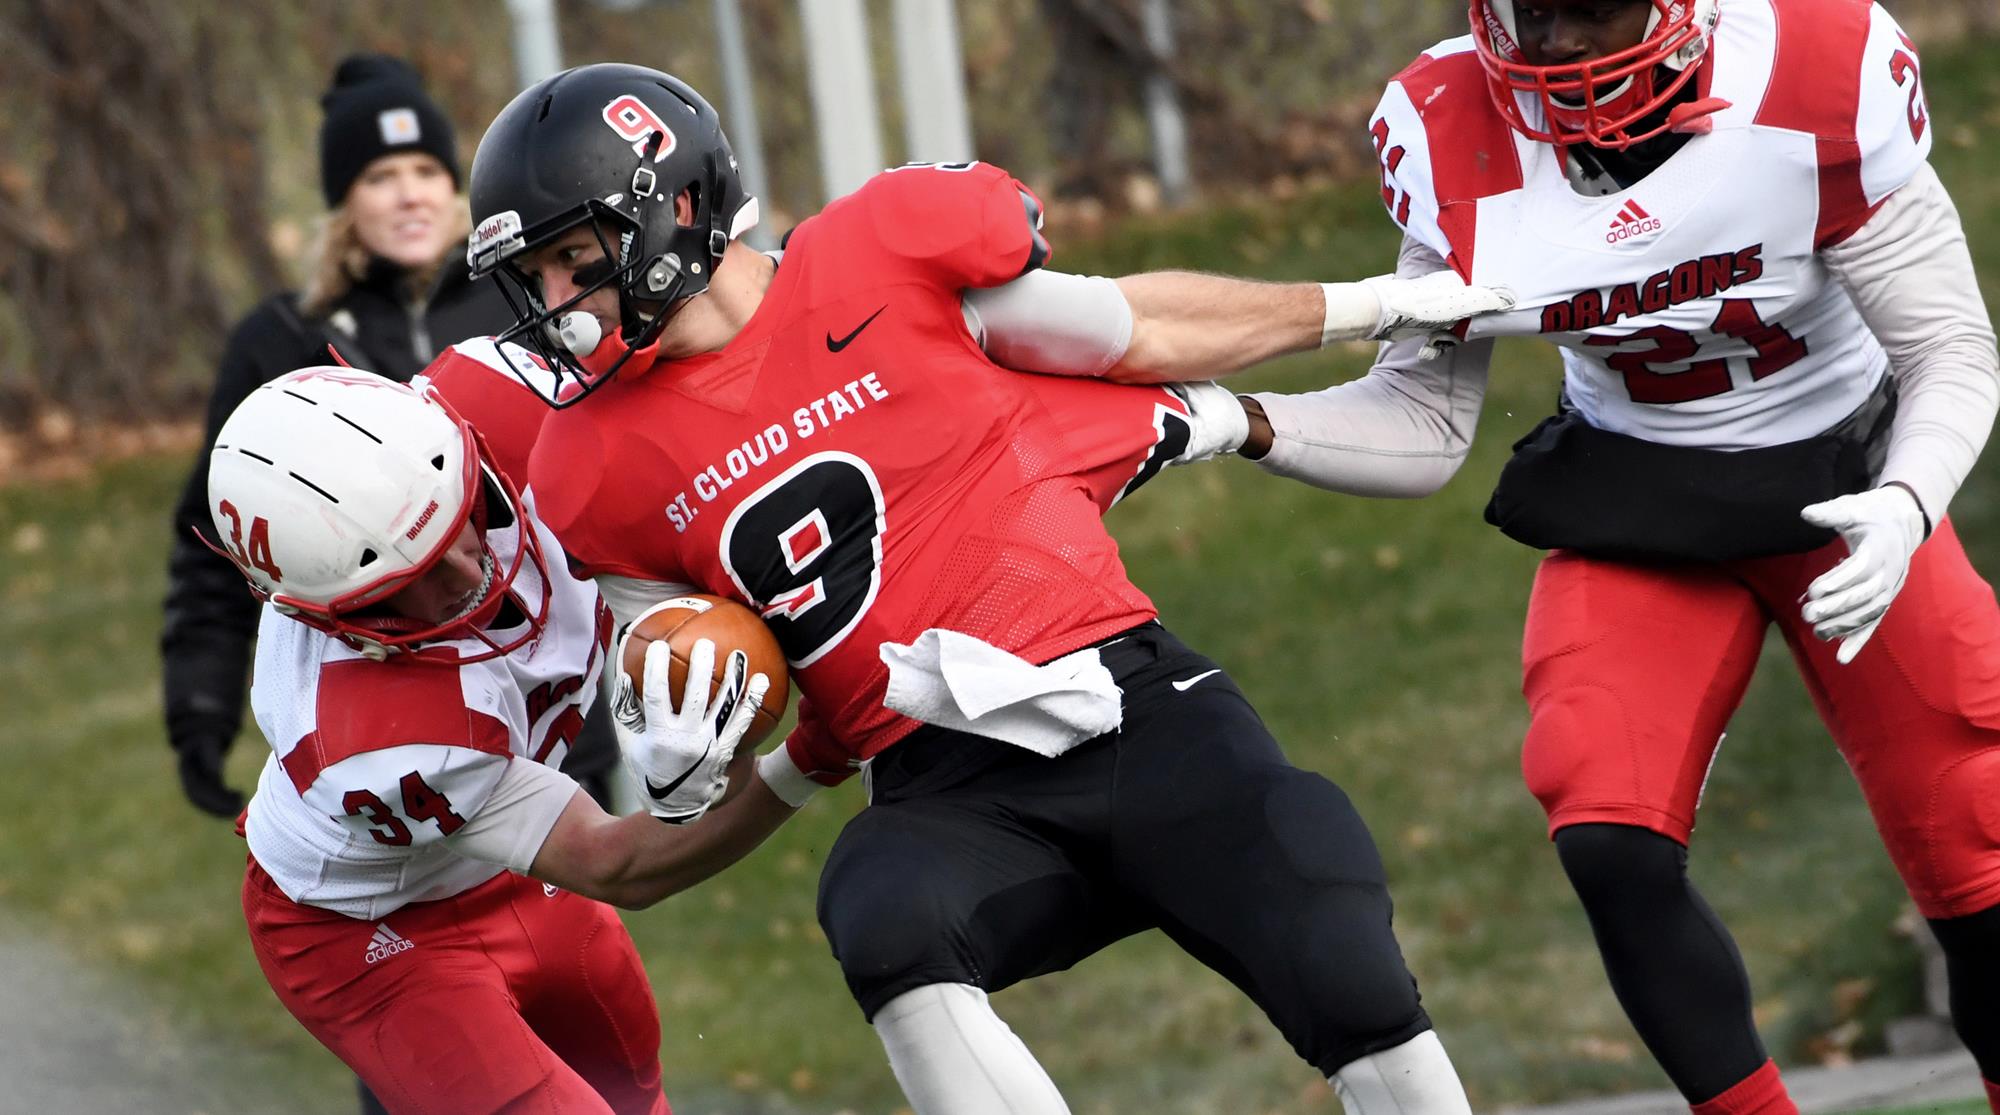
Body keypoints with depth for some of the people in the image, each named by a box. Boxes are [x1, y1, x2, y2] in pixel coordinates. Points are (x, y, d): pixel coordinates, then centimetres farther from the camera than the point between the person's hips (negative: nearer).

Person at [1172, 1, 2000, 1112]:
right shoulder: (1456, 146, -18)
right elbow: (1423, 425, -6)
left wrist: (1903, 509, -34)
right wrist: (1242, 424, -23)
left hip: (1844, 484, -1)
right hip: (1633, 504, 2)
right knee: (1612, 846, -18)